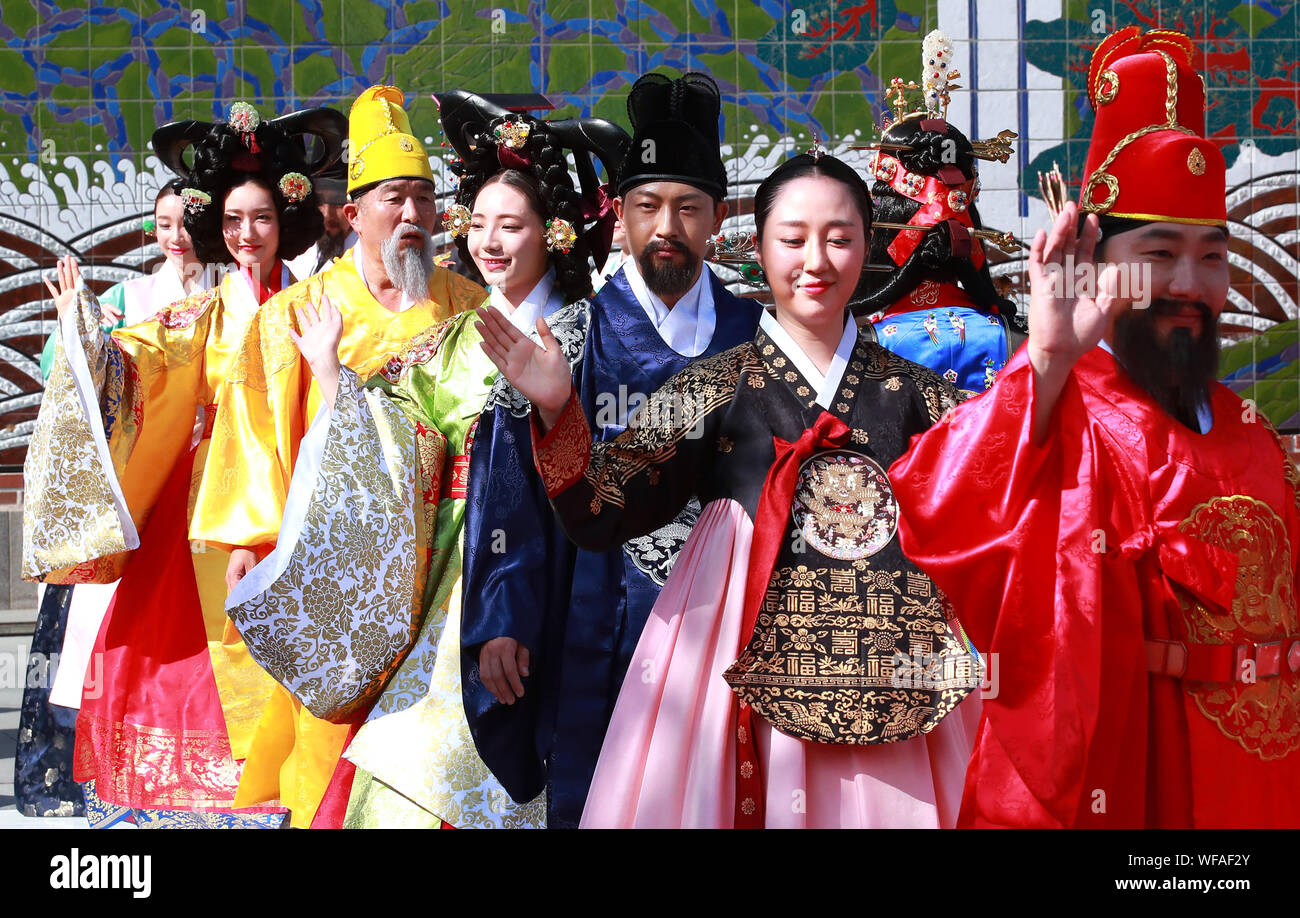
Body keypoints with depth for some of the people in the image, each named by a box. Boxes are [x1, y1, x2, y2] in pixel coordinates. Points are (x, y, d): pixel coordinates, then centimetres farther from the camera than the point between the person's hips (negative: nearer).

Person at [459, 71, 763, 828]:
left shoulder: (751, 336, 5)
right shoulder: (572, 343, 0)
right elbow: (507, 484, -3)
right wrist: (499, 622, -8)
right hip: (599, 641, -1)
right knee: (596, 801, 6)